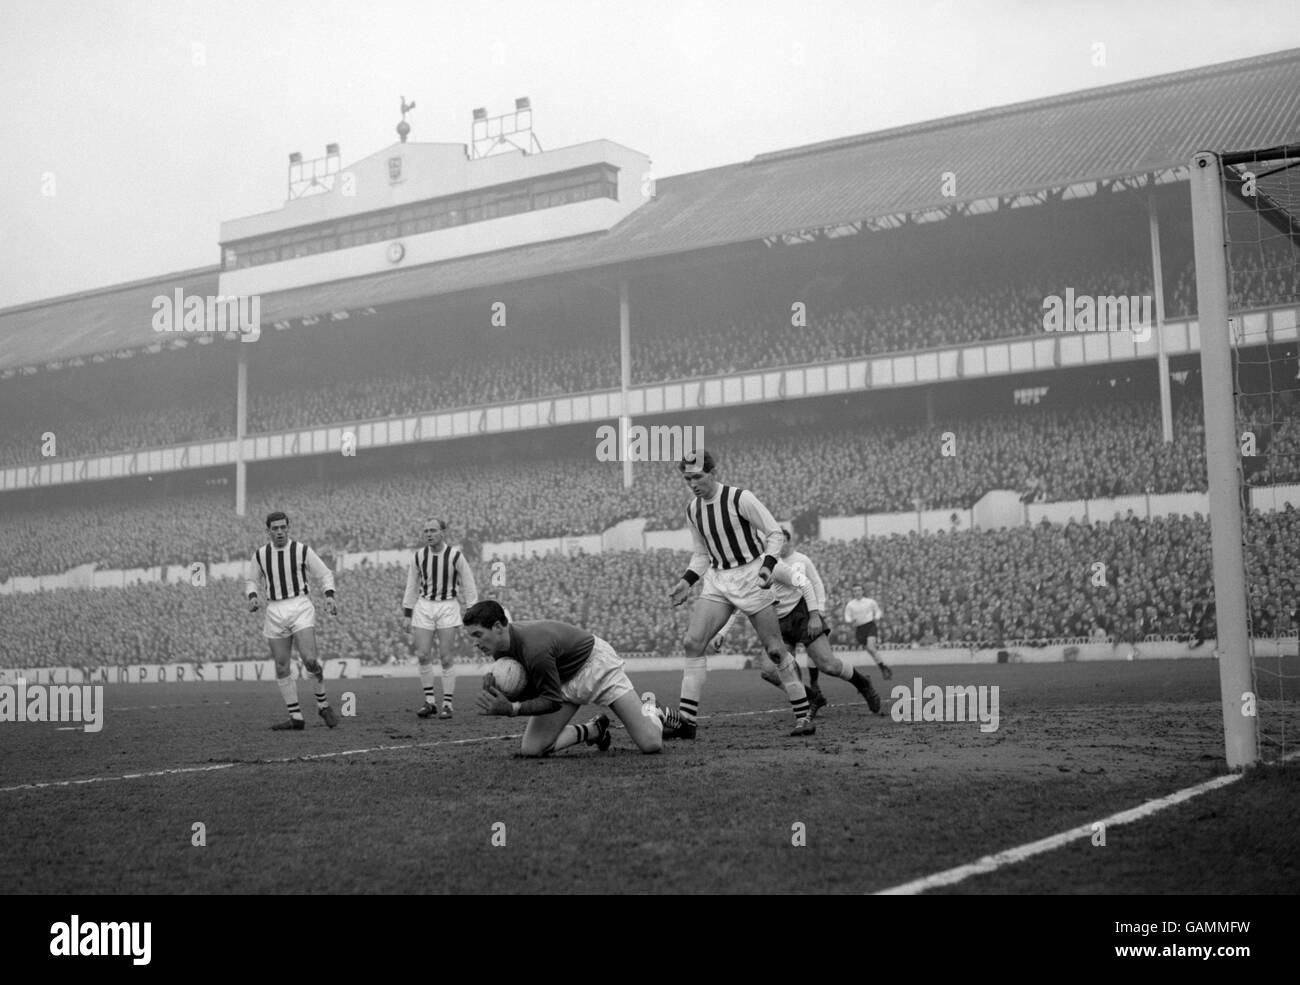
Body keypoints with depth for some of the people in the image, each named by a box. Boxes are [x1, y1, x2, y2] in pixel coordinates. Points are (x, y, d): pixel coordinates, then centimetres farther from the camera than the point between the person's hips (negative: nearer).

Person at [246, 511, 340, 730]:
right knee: (281, 669, 1)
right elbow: (253, 581, 20)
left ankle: (323, 705, 3)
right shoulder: (259, 555, 7)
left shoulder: (302, 550, -1)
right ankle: (296, 718, 10)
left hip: (300, 607, -3)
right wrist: (253, 596, -2)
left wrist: (329, 595, -10)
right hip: (275, 611, 3)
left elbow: (324, 573, 6)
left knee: (309, 659, -19)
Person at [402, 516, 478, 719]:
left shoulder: (456, 556, -6)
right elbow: (411, 588, 12)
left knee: (446, 658, -4)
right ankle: (430, 701, 8)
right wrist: (408, 616, 10)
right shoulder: (417, 557, 2)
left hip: (448, 606, -3)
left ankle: (448, 704, 4)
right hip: (424, 606, 3)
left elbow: (469, 586, 0)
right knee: (422, 655, -5)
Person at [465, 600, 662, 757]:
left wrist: (511, 709, -35)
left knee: (651, 744, -12)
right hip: (563, 679, 7)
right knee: (531, 749, -9)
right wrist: (495, 689, -24)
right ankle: (594, 729, 15)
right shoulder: (500, 651, -12)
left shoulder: (535, 648, -38)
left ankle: (649, 709, 25)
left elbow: (553, 701, -28)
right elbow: (526, 693, -6)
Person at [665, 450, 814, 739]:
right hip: (717, 581, 6)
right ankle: (687, 721, -6)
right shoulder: (692, 509, 7)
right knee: (692, 642, -8)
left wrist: (767, 565, -24)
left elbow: (774, 532, -9)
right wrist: (687, 581, 4)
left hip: (750, 576, -6)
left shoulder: (740, 498, -12)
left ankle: (803, 715, 7)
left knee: (774, 649, -5)